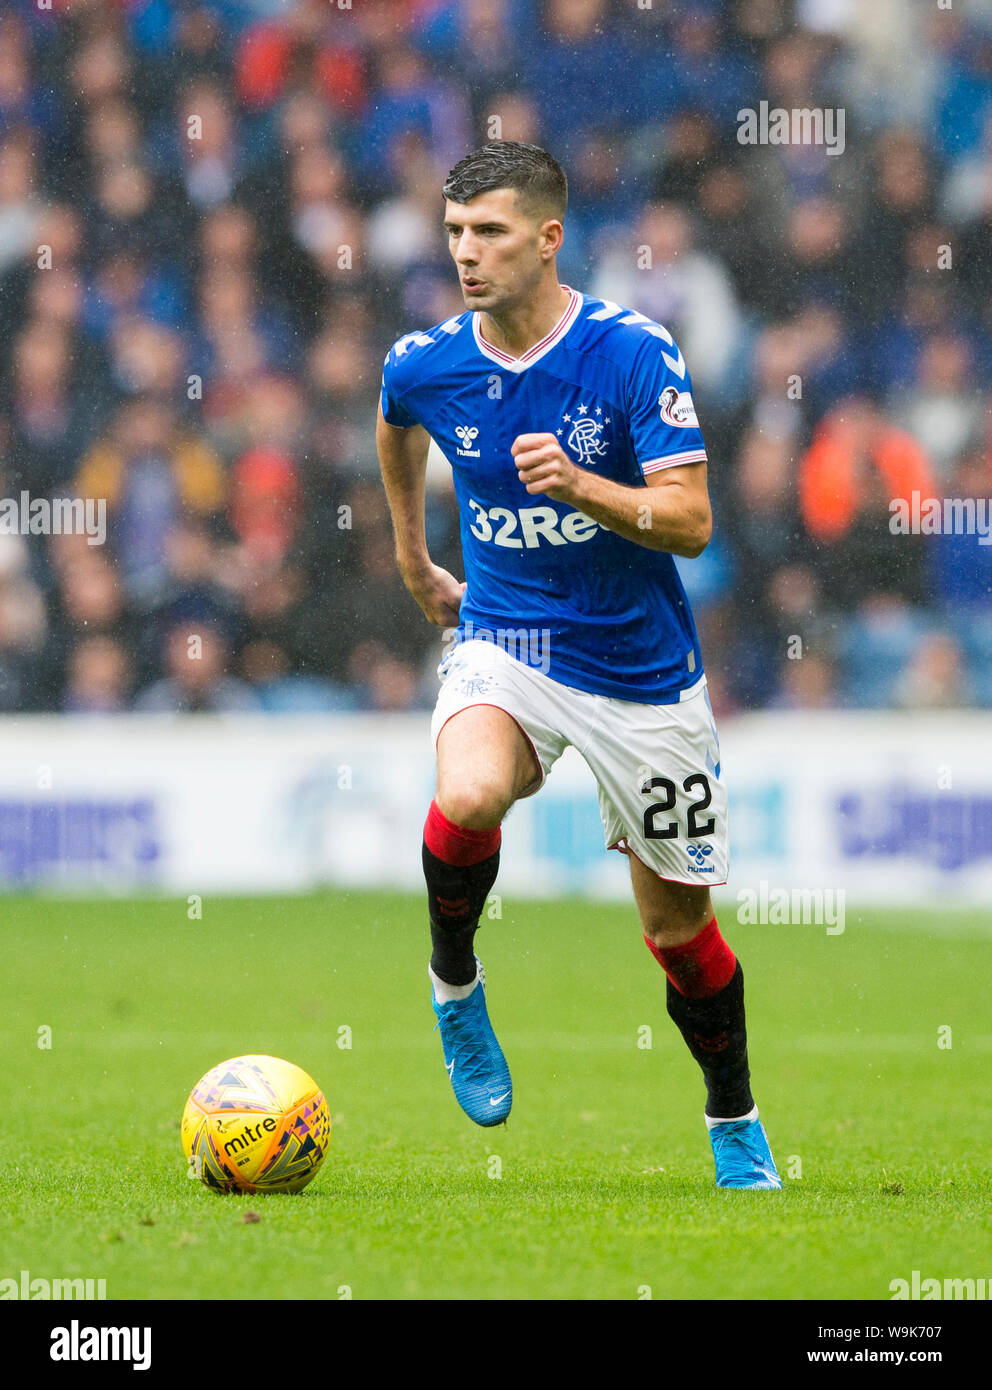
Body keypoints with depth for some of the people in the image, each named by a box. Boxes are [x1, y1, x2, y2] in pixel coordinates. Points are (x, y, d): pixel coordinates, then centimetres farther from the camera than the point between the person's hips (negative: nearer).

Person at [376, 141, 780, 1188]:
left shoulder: (635, 354, -15)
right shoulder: (425, 365, -5)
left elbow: (690, 521, -18)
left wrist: (578, 484, -34)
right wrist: (412, 559, 26)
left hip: (642, 671, -1)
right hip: (504, 643, 1)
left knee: (678, 924, 8)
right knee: (468, 797, -34)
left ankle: (735, 1125, 33)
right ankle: (454, 981, -5)